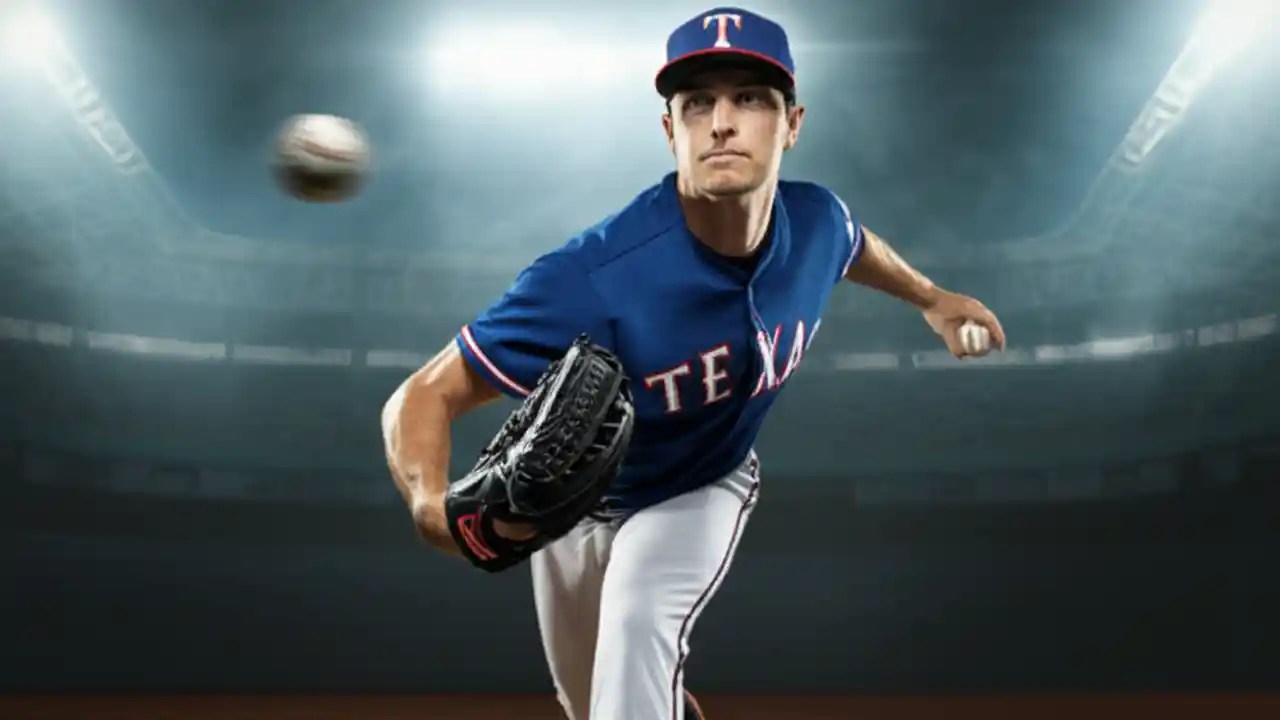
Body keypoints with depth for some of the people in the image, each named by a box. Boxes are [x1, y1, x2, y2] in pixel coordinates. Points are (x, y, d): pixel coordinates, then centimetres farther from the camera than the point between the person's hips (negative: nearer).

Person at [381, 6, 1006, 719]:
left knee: (639, 621, -31)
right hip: (573, 498, -1)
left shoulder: (817, 221, -24)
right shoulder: (592, 280, -41)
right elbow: (424, 396, -36)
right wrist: (432, 507, -56)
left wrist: (930, 296, 21)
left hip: (703, 492, 1)